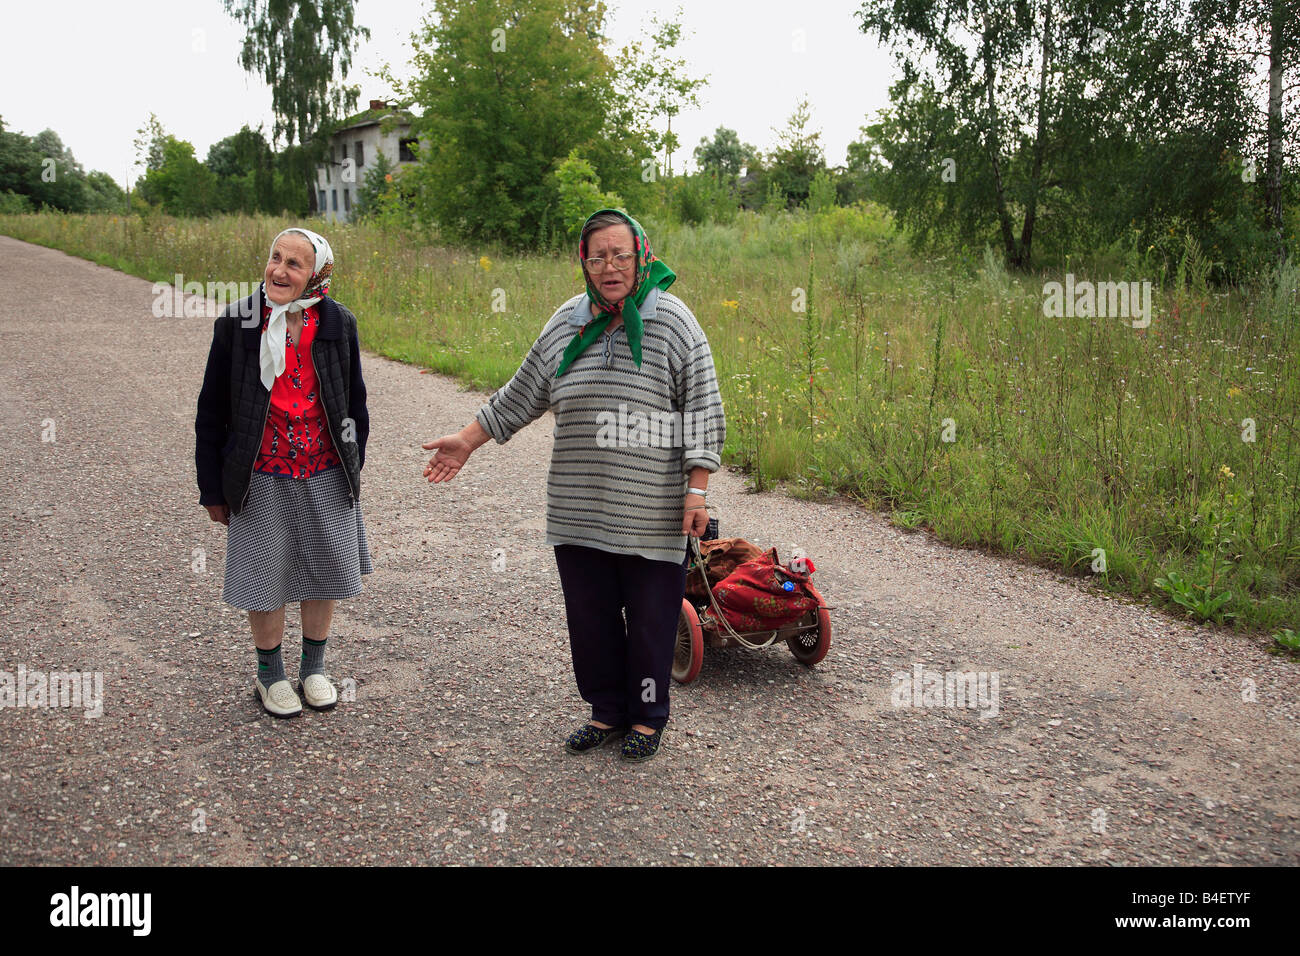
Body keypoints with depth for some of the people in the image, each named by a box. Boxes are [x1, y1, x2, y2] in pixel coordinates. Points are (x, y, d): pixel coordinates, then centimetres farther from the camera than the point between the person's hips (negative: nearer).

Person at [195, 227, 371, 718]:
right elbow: (211, 412, -2)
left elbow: (354, 404, 8)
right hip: (263, 479, -2)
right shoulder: (236, 323, -8)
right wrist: (212, 488, -1)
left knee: (323, 572, 13)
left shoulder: (338, 324, -3)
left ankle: (314, 668, 34)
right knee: (266, 576, 8)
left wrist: (352, 470, 9)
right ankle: (270, 674, 30)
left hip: (326, 476, 2)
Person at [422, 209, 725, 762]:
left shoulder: (672, 322, -4)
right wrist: (466, 441, 18)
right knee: (589, 614, 11)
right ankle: (607, 713, 30)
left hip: (651, 513, -4)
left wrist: (697, 490, -11)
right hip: (579, 509, 4)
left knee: (650, 617, 5)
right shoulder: (567, 324, 9)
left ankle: (647, 719, 25)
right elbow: (524, 394, 18)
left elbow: (702, 410, -5)